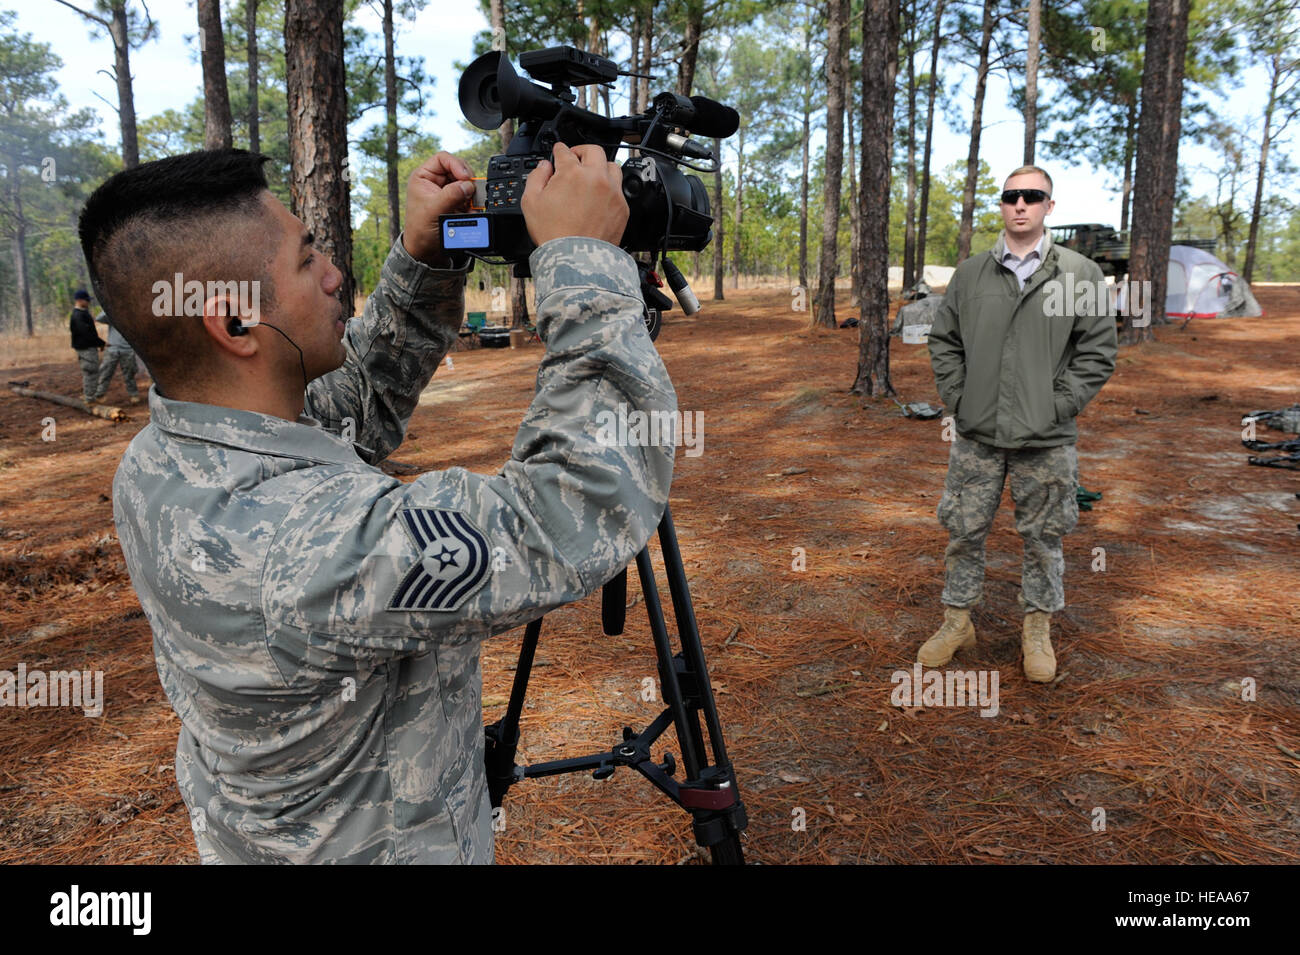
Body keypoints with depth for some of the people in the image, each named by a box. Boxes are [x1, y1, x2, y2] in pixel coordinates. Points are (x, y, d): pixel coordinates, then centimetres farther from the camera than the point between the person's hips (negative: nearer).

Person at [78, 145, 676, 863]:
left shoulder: (156, 459, -12)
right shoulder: (303, 542, -40)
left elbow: (364, 402, 0)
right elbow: (588, 510, -40)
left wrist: (423, 261, -12)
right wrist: (582, 258, -35)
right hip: (381, 845, -7)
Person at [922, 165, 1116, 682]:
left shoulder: (1080, 275, 0)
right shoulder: (970, 273, 6)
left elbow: (1098, 351, 0)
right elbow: (944, 341, 11)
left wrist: (1058, 405, -8)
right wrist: (958, 399, 0)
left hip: (1046, 439, -1)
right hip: (976, 433, 2)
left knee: (1043, 537, 9)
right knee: (964, 529, 8)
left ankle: (1037, 629, 26)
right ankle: (957, 620, 25)